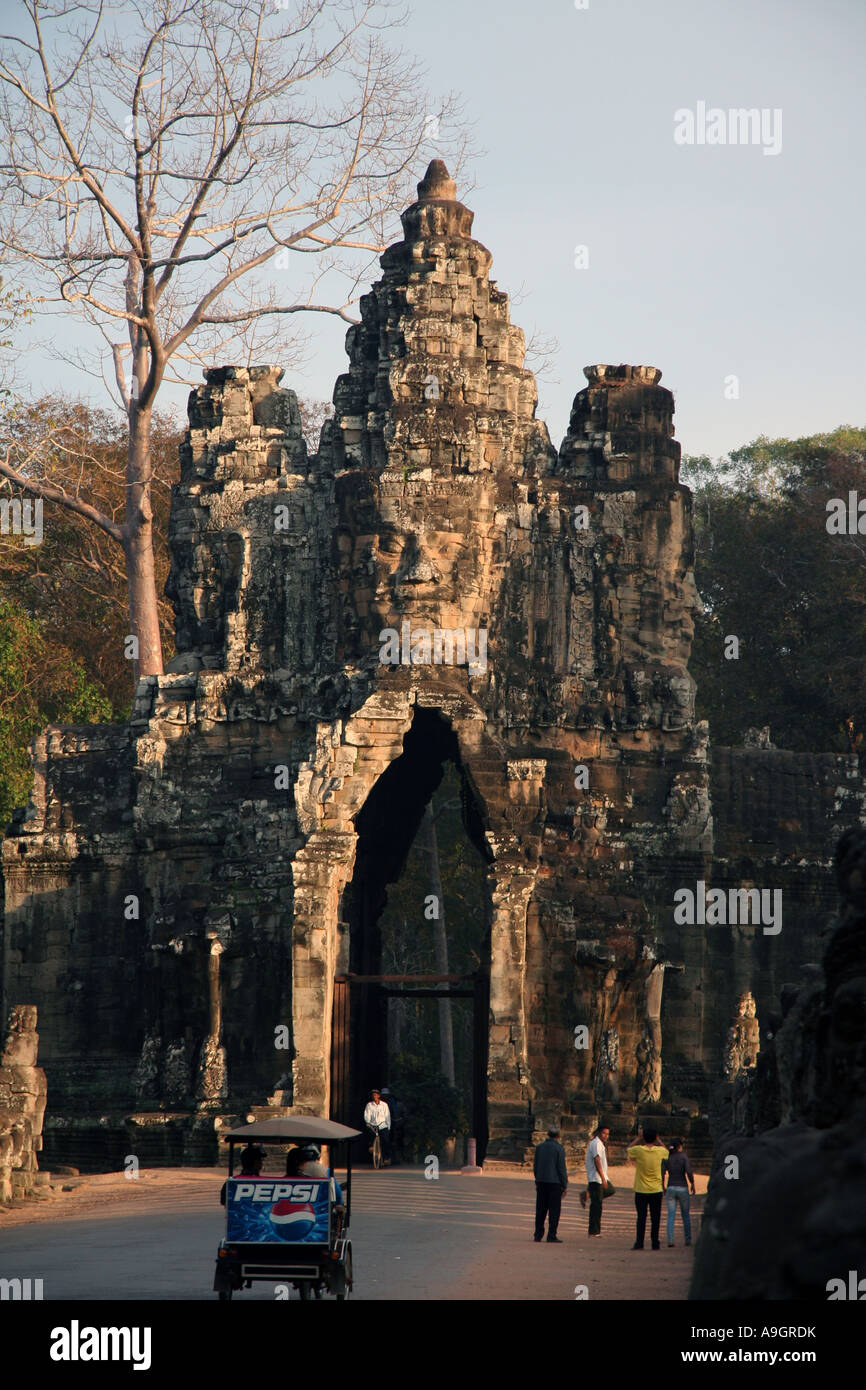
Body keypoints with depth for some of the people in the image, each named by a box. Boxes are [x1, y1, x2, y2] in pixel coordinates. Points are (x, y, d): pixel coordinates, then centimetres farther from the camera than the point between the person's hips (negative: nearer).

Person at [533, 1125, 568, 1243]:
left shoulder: (540, 1147, 5)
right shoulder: (559, 1148, -10)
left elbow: (535, 1166, 10)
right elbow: (562, 1168, -10)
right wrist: (564, 1185, -4)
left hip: (541, 1181, 5)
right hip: (555, 1181, -5)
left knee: (541, 1209, 11)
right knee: (554, 1210, -1)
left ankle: (538, 1235, 12)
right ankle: (551, 1236, -4)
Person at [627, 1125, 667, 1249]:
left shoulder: (638, 1150, -12)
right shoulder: (660, 1151, -7)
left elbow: (629, 1149, 11)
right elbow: (666, 1151, 18)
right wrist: (658, 1141, 15)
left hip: (641, 1191, -1)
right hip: (656, 1190, 1)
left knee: (641, 1217, 3)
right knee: (655, 1218, 5)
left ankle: (639, 1243, -1)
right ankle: (655, 1243, 6)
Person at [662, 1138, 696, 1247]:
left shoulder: (666, 1157, 1)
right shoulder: (684, 1156, -7)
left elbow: (662, 1173, -5)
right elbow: (689, 1171, -17)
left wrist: (663, 1187, 7)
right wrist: (692, 1184, -3)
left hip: (671, 1188, 2)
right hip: (682, 1188, -2)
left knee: (671, 1216, 2)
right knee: (685, 1215, 15)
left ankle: (670, 1240, -11)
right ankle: (688, 1240, 17)